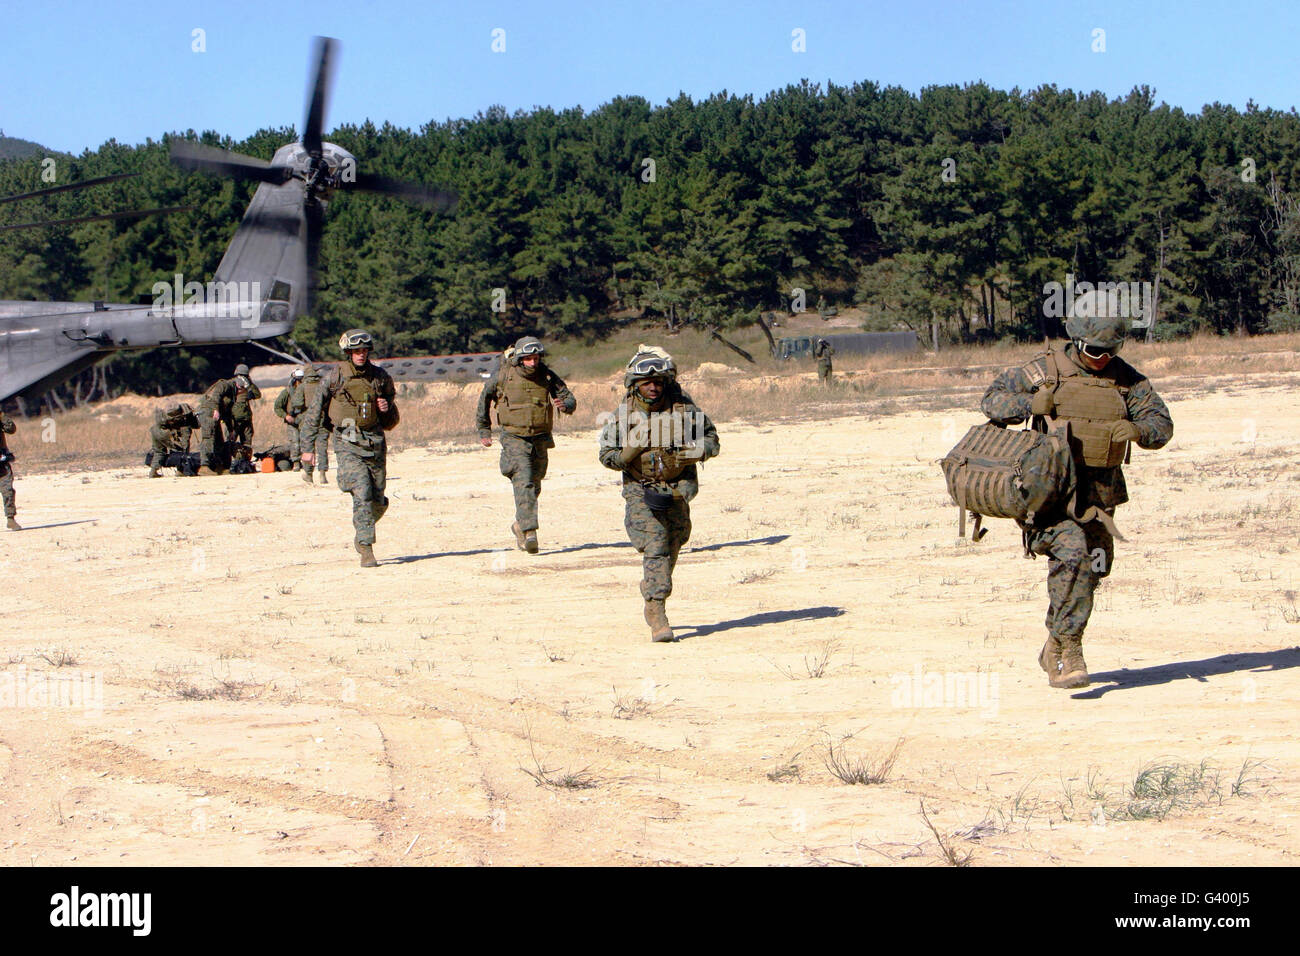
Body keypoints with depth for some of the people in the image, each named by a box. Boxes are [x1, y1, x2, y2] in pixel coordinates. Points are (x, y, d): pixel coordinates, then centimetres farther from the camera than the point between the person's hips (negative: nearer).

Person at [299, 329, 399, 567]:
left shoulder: (381, 378, 9)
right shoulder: (336, 377, -2)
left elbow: (391, 424, 19)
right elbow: (313, 413, 4)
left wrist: (388, 409, -4)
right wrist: (308, 448, 2)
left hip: (375, 444, 4)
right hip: (348, 445, -4)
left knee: (378, 502, 5)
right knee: (362, 494, -19)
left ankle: (362, 536, 34)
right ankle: (366, 549, -17)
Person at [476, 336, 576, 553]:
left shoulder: (547, 377, -4)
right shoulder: (503, 376, -8)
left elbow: (570, 398, -1)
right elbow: (485, 397, 8)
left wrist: (565, 405, -27)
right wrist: (484, 430, 11)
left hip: (540, 439, 4)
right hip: (514, 438, -3)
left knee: (534, 487, 13)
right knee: (523, 483, -19)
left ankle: (520, 525, 34)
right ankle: (529, 532, -26)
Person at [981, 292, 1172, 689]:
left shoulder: (1127, 379, 6)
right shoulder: (1046, 371, -3)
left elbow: (1161, 423, 4)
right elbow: (993, 399, -1)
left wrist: (1137, 430, -19)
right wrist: (1032, 404, -19)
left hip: (1100, 492, 5)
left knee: (1094, 568, 10)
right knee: (1071, 554, -24)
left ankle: (1056, 647, 31)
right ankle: (1067, 653, -20)